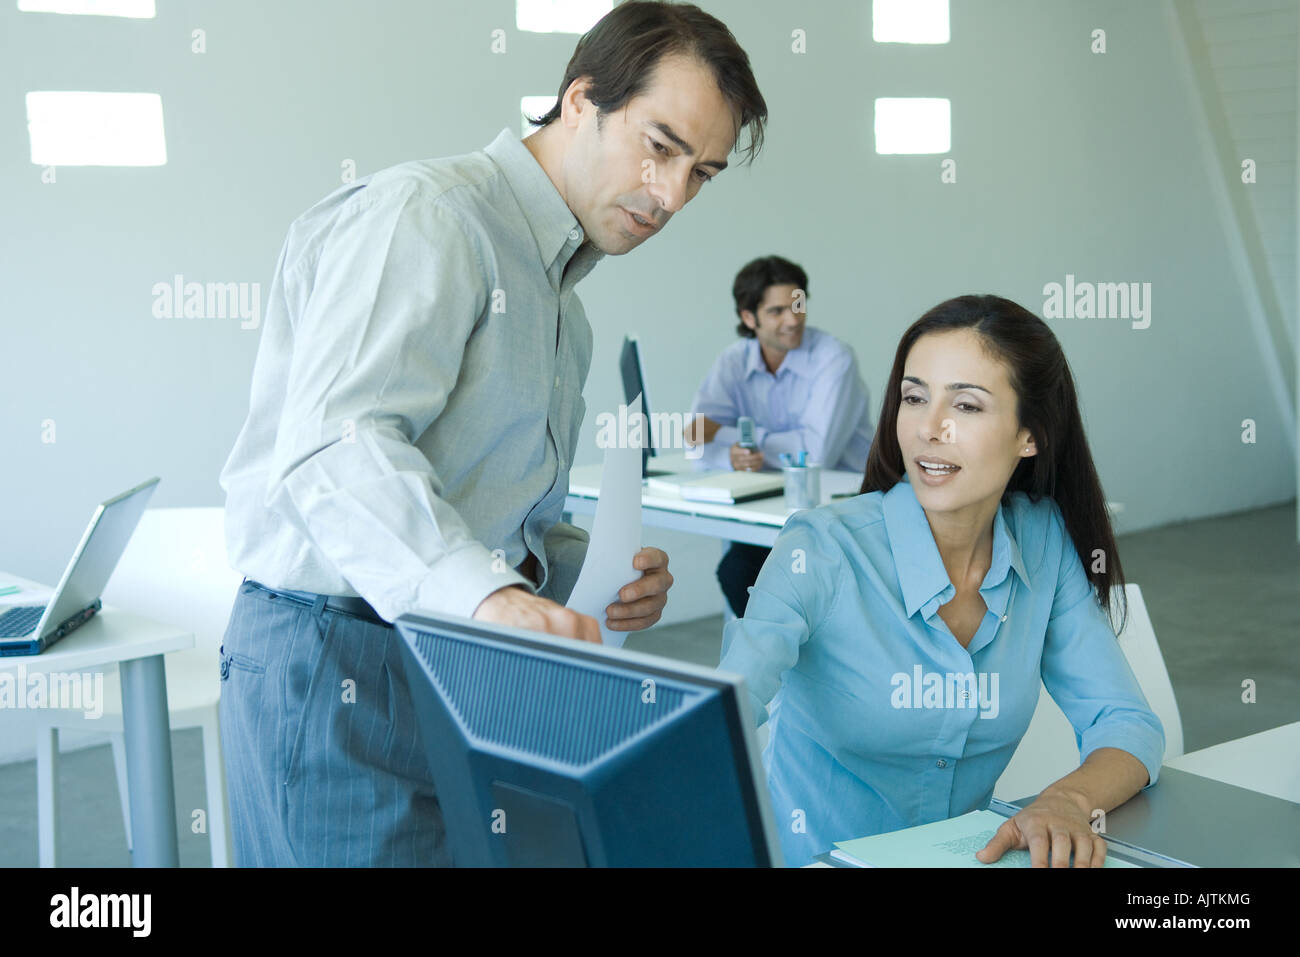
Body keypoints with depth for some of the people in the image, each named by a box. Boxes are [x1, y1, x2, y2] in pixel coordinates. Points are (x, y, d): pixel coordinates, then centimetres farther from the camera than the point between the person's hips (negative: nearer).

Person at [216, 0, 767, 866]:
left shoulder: (560, 299, 20)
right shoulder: (424, 213, -11)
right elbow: (337, 448, -27)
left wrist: (591, 571, 5)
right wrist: (485, 591, -43)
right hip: (338, 666, -9)